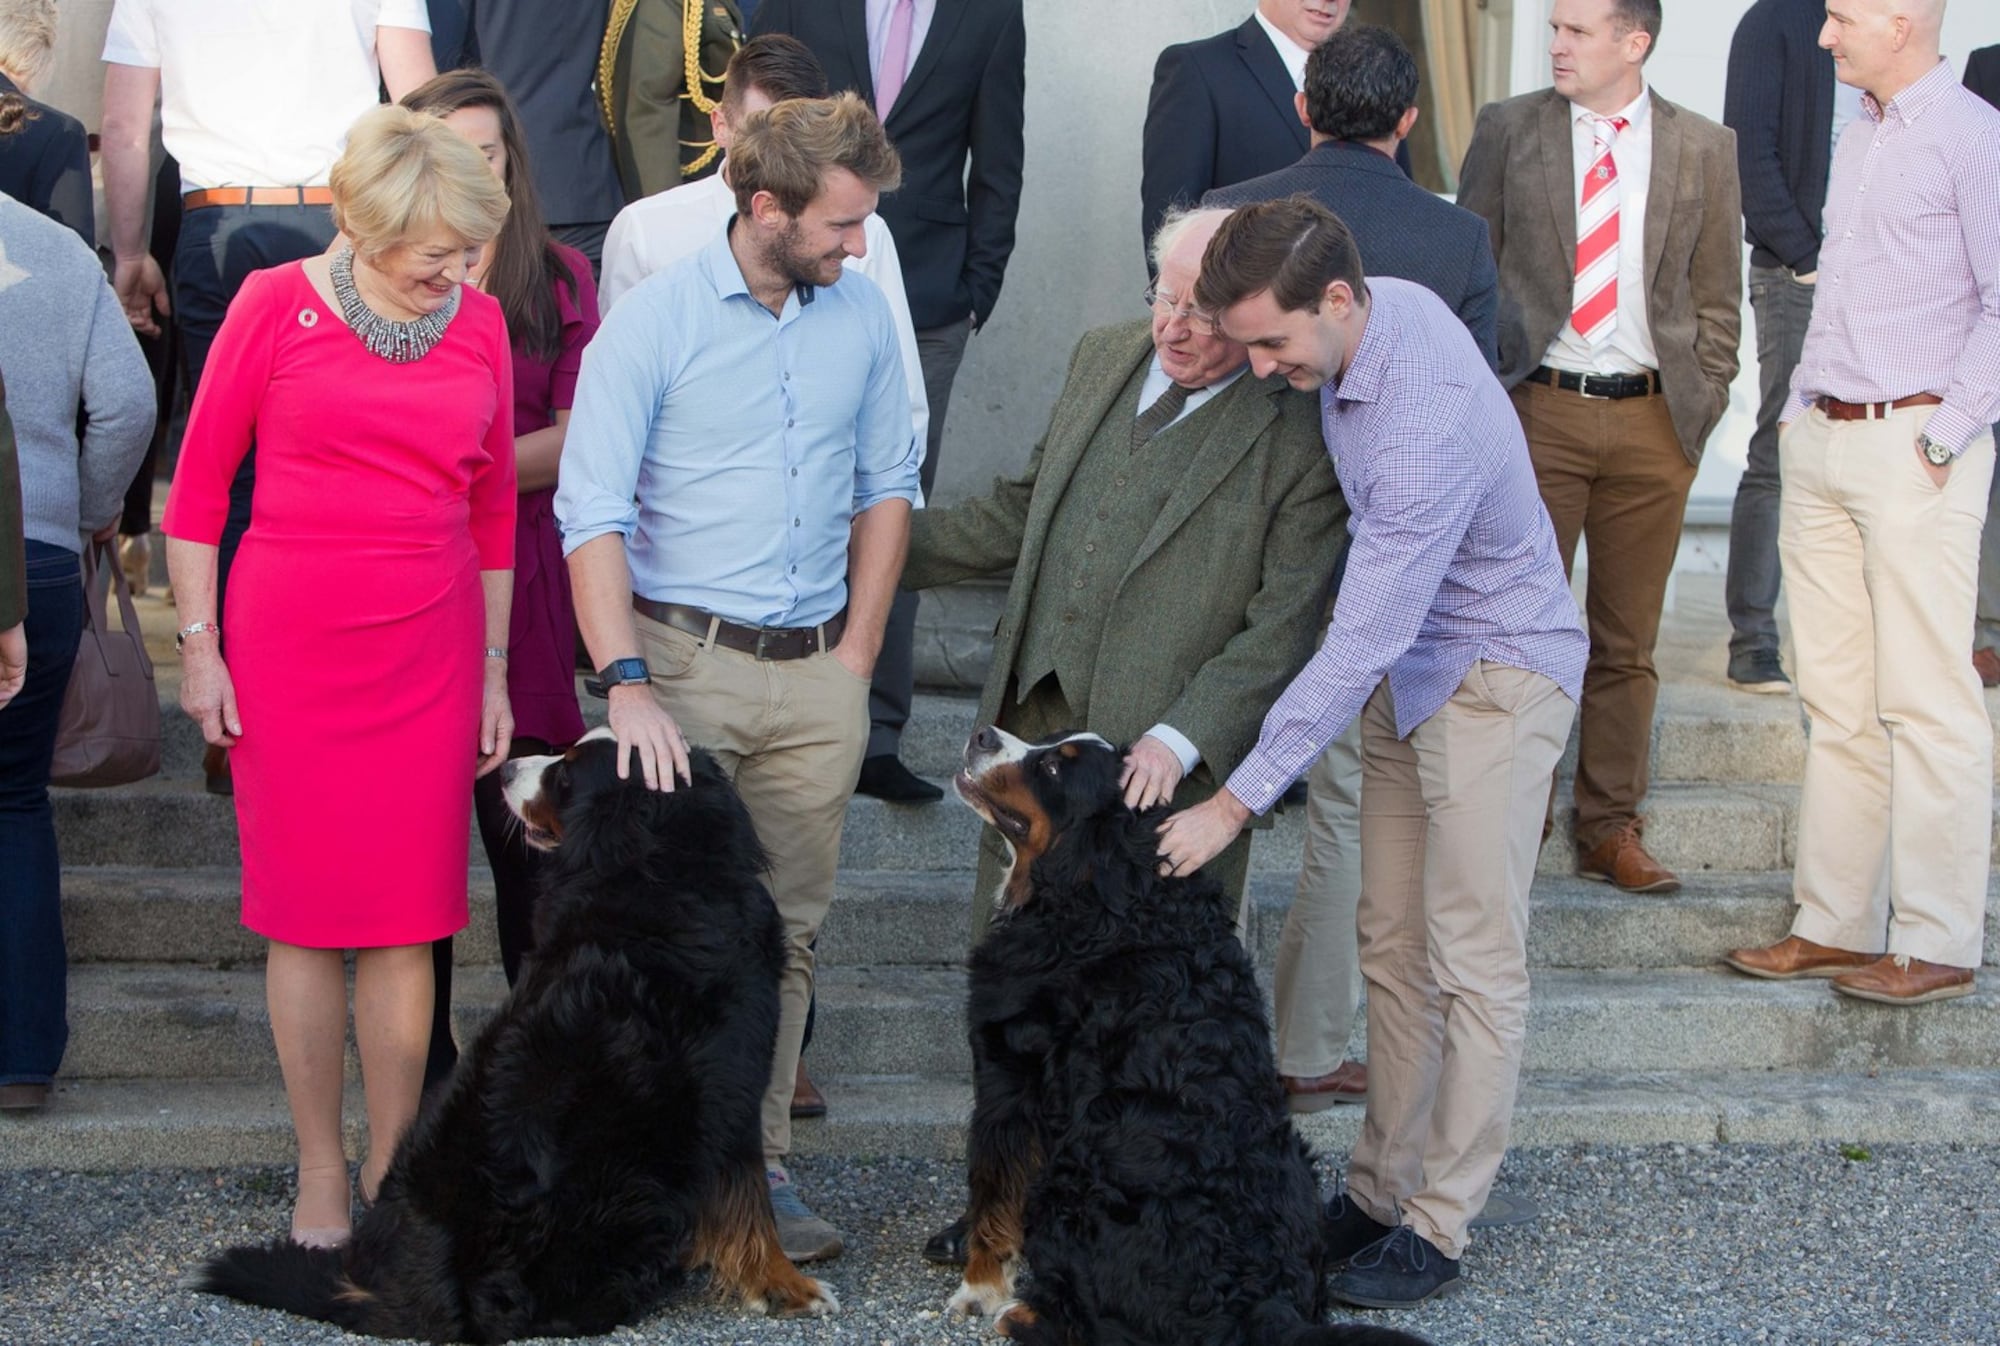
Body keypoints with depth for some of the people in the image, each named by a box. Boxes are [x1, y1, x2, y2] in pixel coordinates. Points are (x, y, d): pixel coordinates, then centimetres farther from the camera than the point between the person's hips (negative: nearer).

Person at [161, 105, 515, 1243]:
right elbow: (199, 483, 1)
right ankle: (321, 1169, 15)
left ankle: (391, 1168, 15)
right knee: (307, 913, 3)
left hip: (428, 658, 2)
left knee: (407, 921, 3)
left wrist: (493, 667, 12)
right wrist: (199, 645, -2)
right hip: (289, 653, -2)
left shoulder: (480, 321, 4)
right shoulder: (277, 305, -5)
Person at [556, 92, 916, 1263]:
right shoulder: (654, 323, -8)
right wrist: (626, 683, -22)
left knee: (788, 927, 7)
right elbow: (595, 515, -12)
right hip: (686, 659, -4)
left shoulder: (862, 314, 7)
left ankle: (760, 1167, 15)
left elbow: (887, 485, 16)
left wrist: (859, 651, 8)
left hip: (816, 675, 4)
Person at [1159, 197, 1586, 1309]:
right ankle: (1383, 1188, 18)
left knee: (1474, 958, -4)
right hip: (1411, 661, 9)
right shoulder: (1381, 303, -6)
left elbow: (1358, 650, -32)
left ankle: (1438, 1227, 3)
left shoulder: (1428, 432, -33)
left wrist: (1234, 804, -28)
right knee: (1392, 946, 10)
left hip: (1496, 675, -9)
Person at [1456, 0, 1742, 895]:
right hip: (1538, 411, -1)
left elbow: (1718, 300, 10)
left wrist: (1699, 411, 2)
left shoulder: (1705, 150, 6)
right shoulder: (1507, 130, 4)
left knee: (1627, 642, 7)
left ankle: (1612, 830, 15)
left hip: (1653, 422, 1)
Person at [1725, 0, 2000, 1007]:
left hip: (1913, 444, -8)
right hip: (1821, 437, 8)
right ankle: (1834, 924, 15)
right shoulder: (1858, 139, 18)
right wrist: (1801, 412, 14)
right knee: (1835, 700, 9)